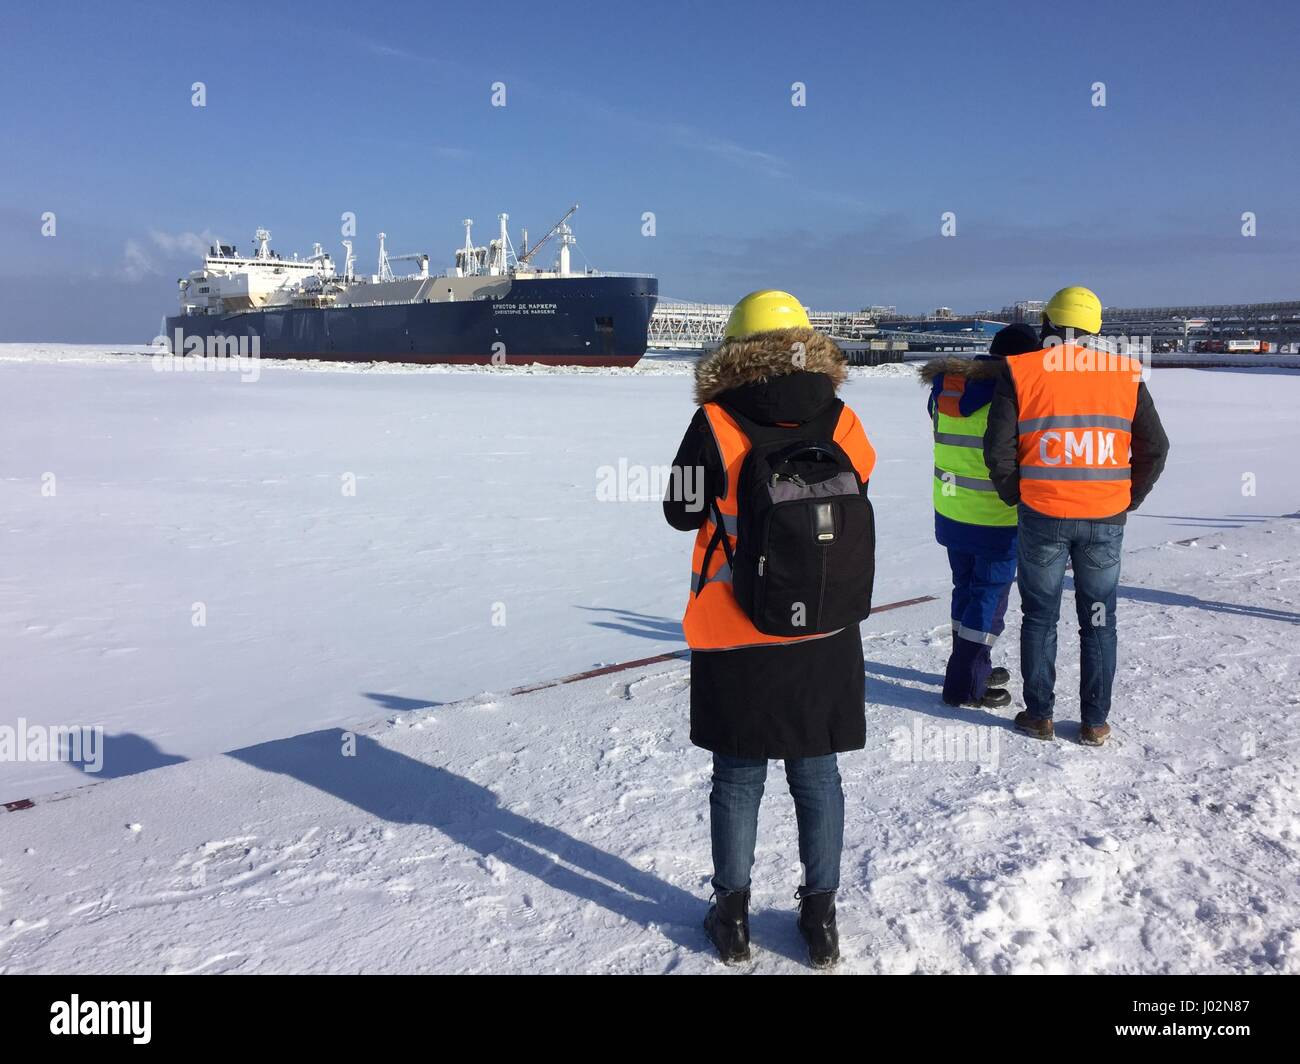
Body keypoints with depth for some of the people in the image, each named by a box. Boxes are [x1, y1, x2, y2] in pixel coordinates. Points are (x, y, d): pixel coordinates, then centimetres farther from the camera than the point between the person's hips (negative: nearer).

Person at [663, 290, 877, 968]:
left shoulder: (715, 425, -13)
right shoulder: (842, 423, -4)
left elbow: (682, 512, -2)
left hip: (735, 638, -2)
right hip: (824, 638, 2)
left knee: (738, 777, 13)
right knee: (816, 776, 15)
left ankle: (732, 917, 26)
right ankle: (820, 919, 26)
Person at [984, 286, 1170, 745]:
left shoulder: (1020, 372, -5)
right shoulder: (1125, 375, 2)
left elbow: (998, 448, -9)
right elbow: (1154, 448, 4)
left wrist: (1015, 496, 6)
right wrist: (1127, 500, 14)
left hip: (1042, 517, -1)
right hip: (1106, 519, 2)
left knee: (1039, 617, 12)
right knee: (1098, 621, 13)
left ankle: (1039, 715, 18)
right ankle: (1095, 722, 18)